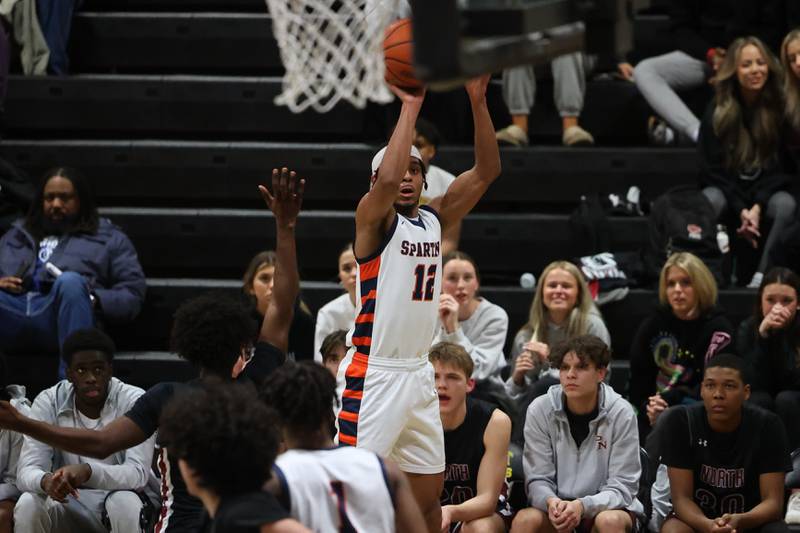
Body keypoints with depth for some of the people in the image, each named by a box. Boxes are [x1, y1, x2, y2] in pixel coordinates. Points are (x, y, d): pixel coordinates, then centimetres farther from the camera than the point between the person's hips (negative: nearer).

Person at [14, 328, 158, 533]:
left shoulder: (134, 401, -16)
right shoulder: (48, 402, -10)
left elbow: (138, 473, -27)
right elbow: (26, 472, -17)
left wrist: (88, 472, -46)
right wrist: (46, 481, -43)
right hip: (70, 502, 2)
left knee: (124, 505, -35)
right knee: (28, 505, -27)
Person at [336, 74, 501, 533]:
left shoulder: (435, 220, 11)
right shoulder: (374, 219, -7)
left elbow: (487, 171, 4)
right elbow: (387, 179, -29)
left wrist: (479, 102, -7)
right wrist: (411, 106, -25)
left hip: (419, 372, 7)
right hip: (374, 375, -7)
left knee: (429, 495, 12)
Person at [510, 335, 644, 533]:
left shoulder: (621, 413, -11)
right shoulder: (539, 410, -6)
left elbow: (622, 487, -12)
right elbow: (537, 479, -6)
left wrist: (582, 506, -30)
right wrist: (551, 502, -30)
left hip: (607, 507, -2)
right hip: (559, 505, 2)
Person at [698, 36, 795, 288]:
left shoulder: (779, 108, -5)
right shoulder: (717, 112, -3)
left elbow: (783, 166, -4)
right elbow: (712, 167, -3)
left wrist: (757, 207, -18)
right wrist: (740, 209, -16)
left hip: (767, 191, 0)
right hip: (728, 189, 0)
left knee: (786, 204, -33)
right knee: (709, 200, -33)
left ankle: (763, 274, -38)